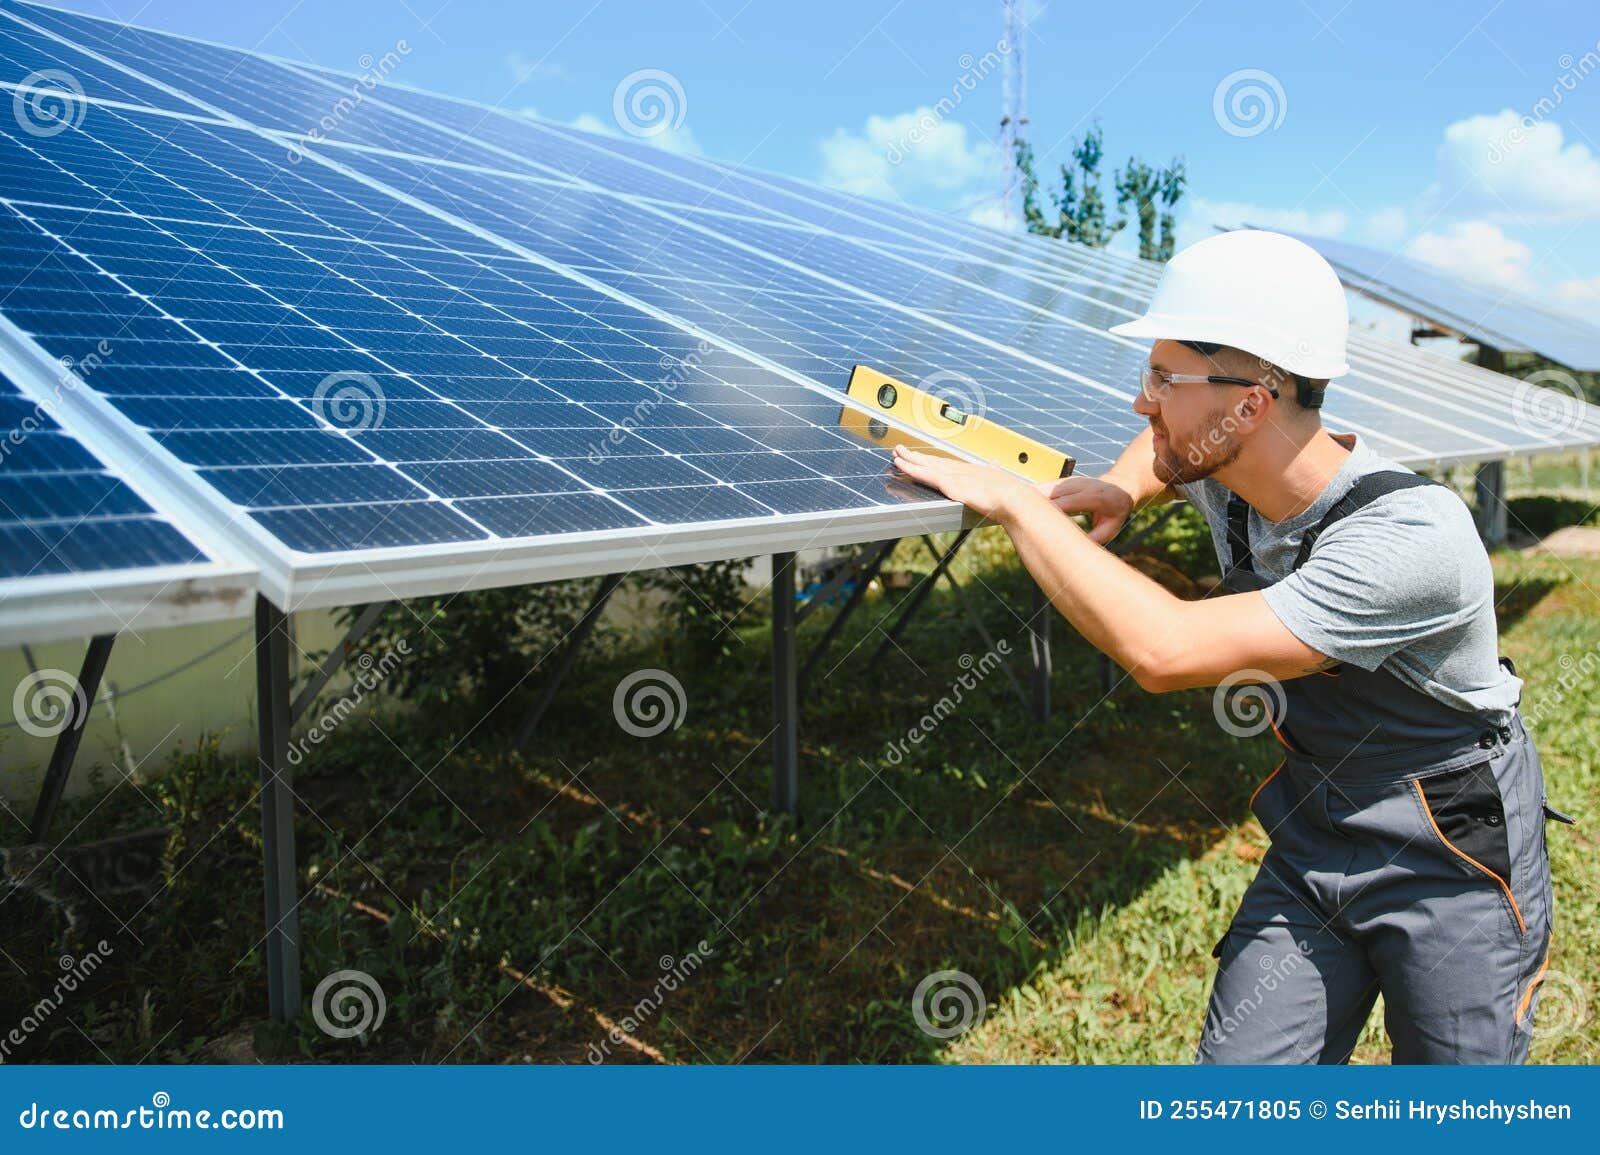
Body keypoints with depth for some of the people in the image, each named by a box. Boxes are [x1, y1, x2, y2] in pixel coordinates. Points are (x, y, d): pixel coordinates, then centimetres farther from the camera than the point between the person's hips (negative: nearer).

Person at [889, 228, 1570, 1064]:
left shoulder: (1413, 539, -33)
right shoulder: (1222, 470, -10)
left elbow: (1166, 652, -40)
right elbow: (1167, 448, 18)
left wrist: (1013, 500, -32)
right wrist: (1120, 489, -5)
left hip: (1456, 861, -5)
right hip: (1315, 839, 6)